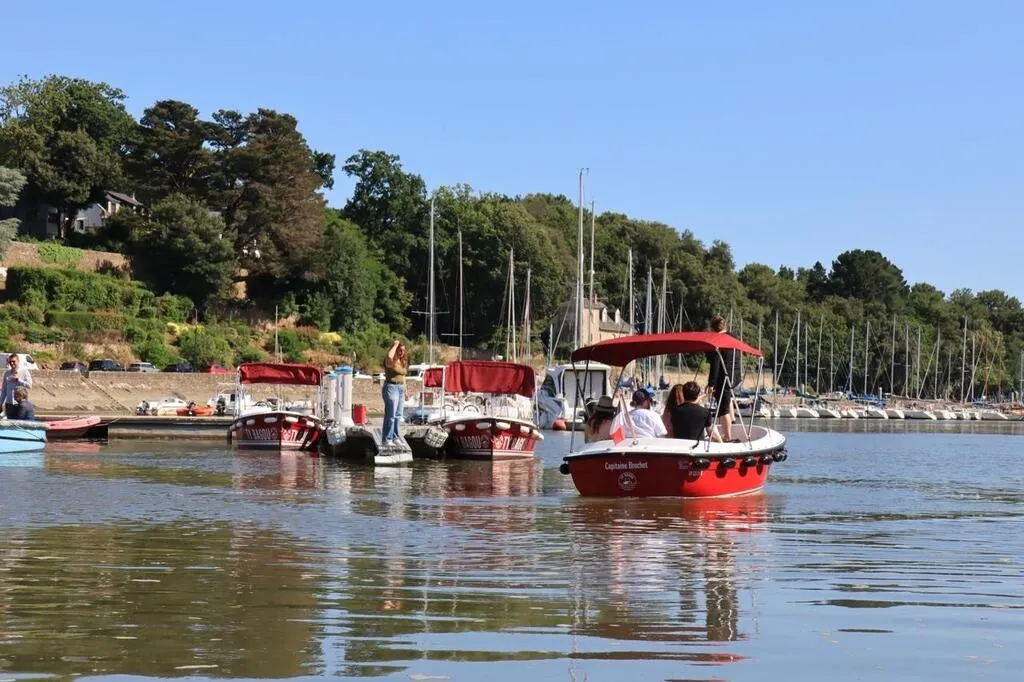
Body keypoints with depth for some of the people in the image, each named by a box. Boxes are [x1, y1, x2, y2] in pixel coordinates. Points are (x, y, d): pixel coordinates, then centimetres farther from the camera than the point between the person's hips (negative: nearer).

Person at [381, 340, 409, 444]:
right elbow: (389, 356, -36)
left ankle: (395, 437, 20)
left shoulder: (403, 362, 15)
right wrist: (395, 345, -22)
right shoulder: (390, 361, -10)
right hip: (391, 387, -8)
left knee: (398, 415, 12)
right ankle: (387, 439, -5)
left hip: (401, 388, 8)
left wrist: (405, 390, 19)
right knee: (390, 415, -8)